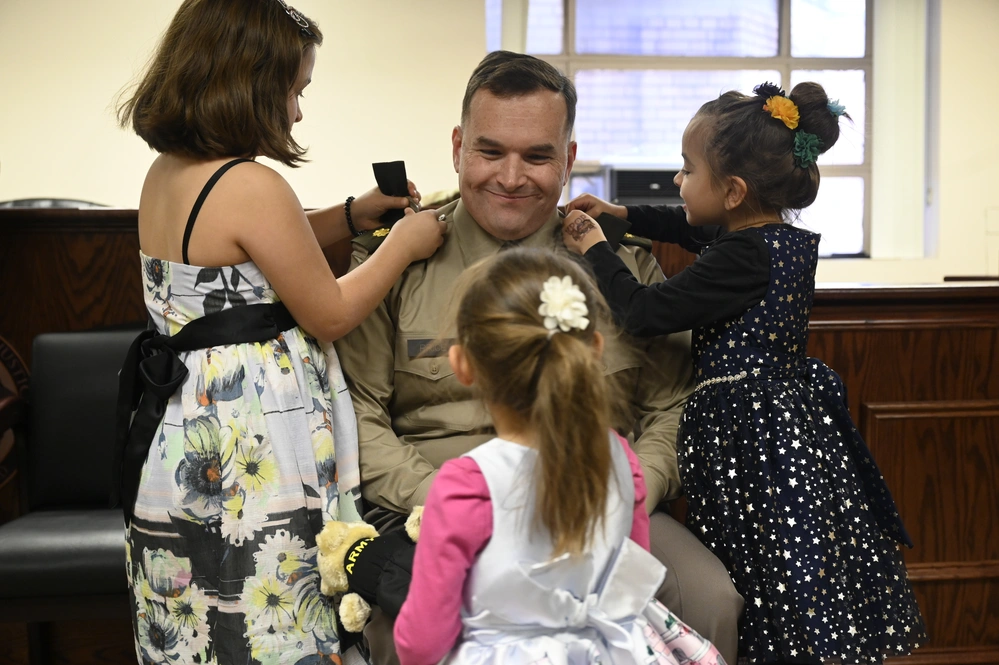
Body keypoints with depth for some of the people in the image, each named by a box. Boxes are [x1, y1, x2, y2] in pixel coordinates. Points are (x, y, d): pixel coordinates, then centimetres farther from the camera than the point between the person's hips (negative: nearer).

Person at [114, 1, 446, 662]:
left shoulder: (164, 174, 7)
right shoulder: (253, 186, -20)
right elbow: (330, 314, -11)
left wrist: (351, 215, 17)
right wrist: (403, 244, 2)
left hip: (180, 437, 9)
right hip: (253, 456, -9)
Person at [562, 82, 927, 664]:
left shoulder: (742, 259, -20)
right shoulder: (788, 240, 8)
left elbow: (645, 312, -16)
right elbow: (697, 230, 26)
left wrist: (595, 250, -1)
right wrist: (622, 214, 27)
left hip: (747, 426, -9)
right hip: (800, 413, 9)